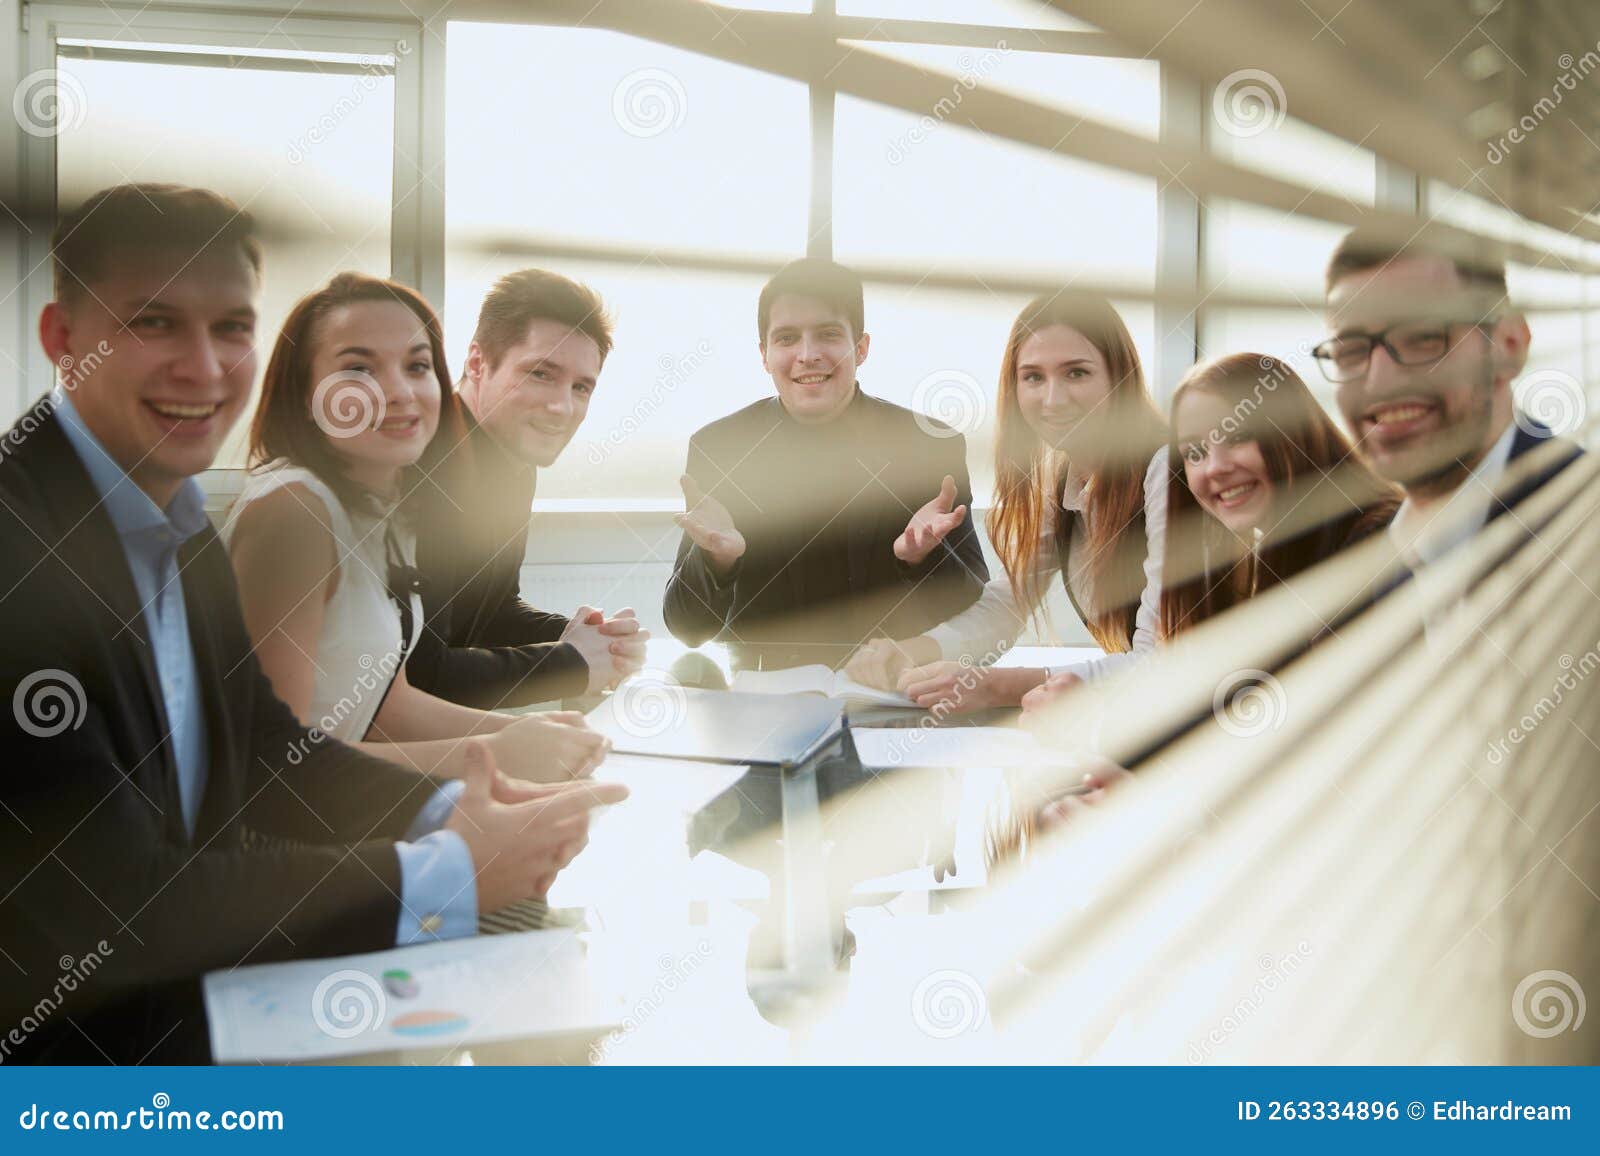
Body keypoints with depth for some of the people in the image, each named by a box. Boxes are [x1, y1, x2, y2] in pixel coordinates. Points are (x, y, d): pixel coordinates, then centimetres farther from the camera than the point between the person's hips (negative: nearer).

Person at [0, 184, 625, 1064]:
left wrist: (450, 812, -10)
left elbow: (260, 744, 9)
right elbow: (110, 906, -25)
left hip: (186, 1012, 7)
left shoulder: (184, 529, 3)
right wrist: (450, 876, -20)